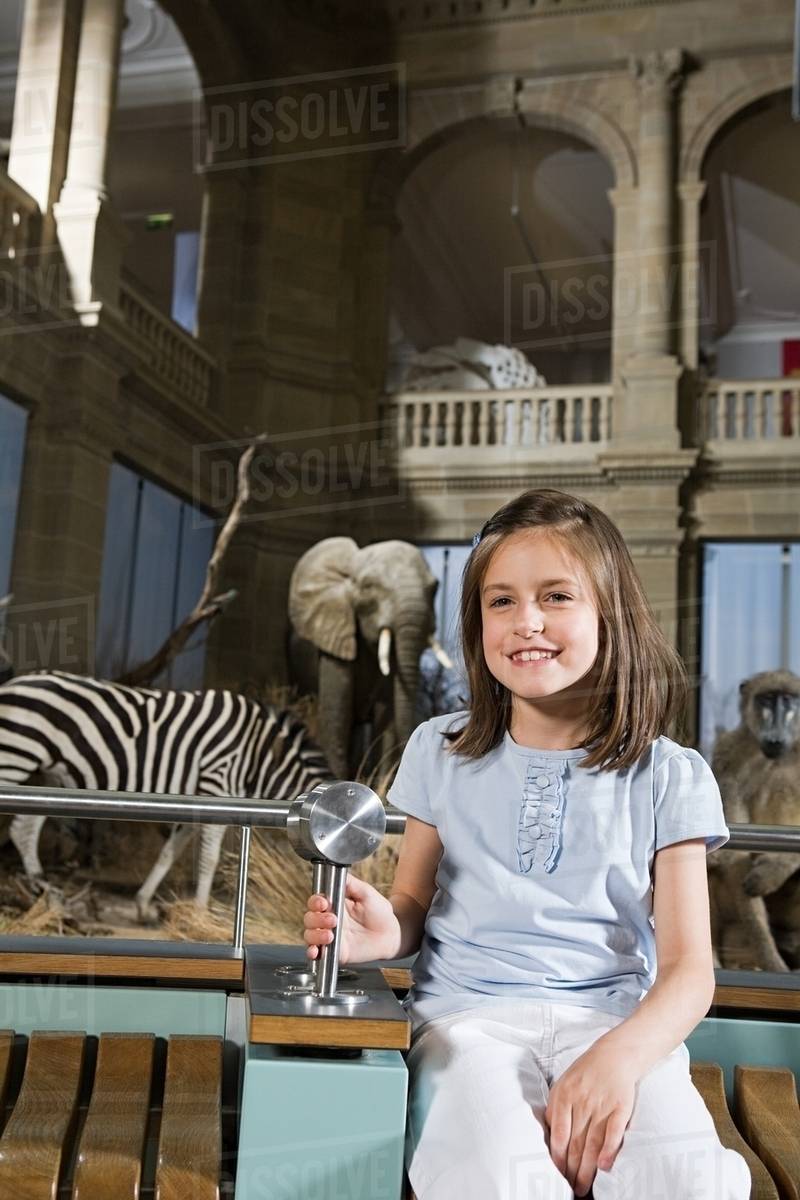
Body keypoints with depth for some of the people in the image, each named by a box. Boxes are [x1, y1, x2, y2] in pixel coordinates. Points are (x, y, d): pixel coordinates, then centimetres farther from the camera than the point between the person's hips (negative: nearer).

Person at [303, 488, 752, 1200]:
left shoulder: (668, 779, 3)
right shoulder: (442, 753, 10)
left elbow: (688, 967, -1)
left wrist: (622, 1055, -21)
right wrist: (387, 932, -11)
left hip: (615, 1020, 0)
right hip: (470, 1014, 1)